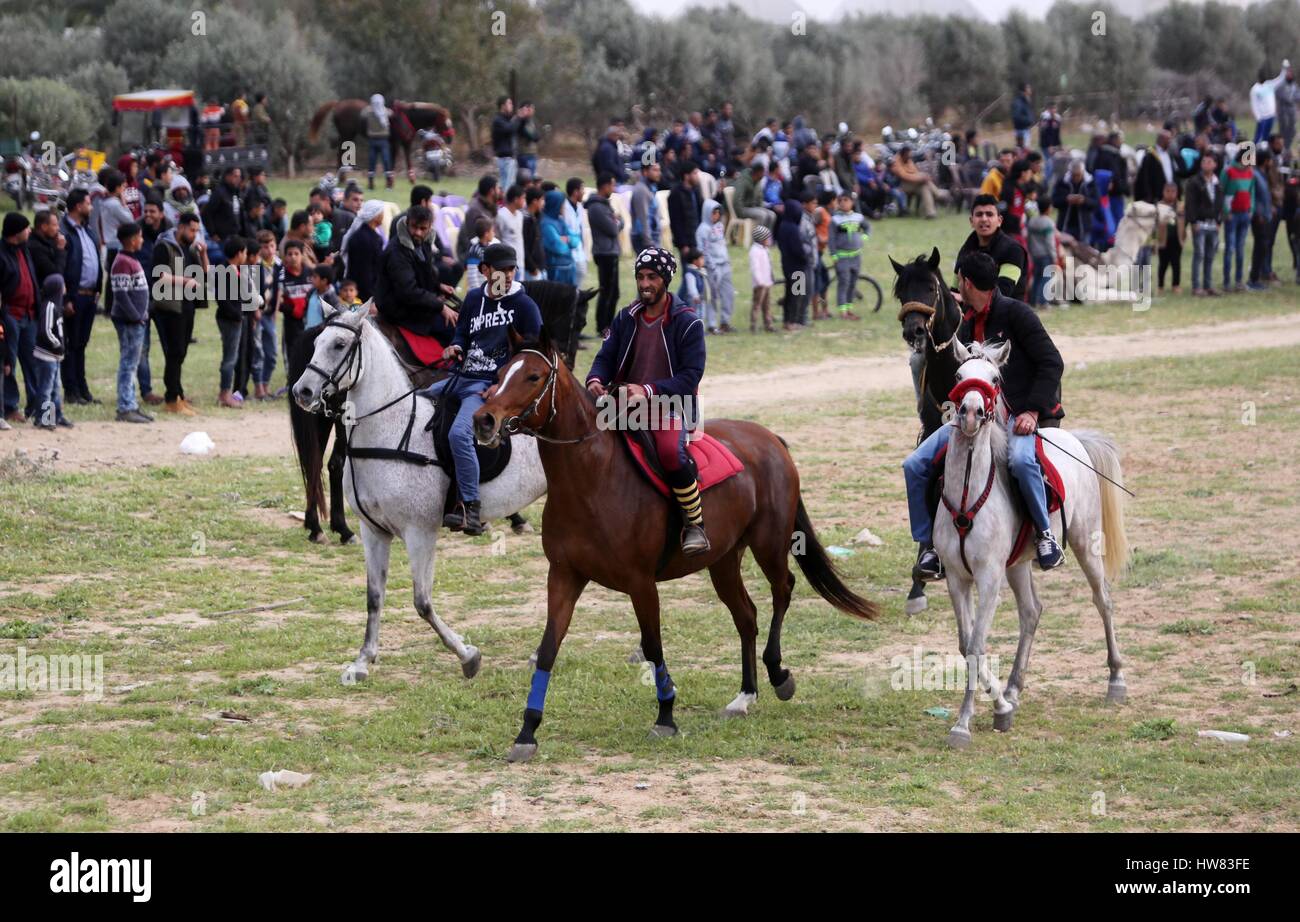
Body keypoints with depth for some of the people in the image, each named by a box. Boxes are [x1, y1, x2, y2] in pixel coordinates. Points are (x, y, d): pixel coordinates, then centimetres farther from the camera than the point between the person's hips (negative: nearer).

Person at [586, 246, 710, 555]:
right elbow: (606, 358, 7)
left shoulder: (687, 322, -4)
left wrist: (649, 390, -24)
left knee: (671, 452, -36)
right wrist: (595, 380, -18)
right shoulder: (625, 319, 11)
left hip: (671, 406, -5)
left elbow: (690, 375, -11)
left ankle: (695, 524, -21)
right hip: (624, 403, 5)